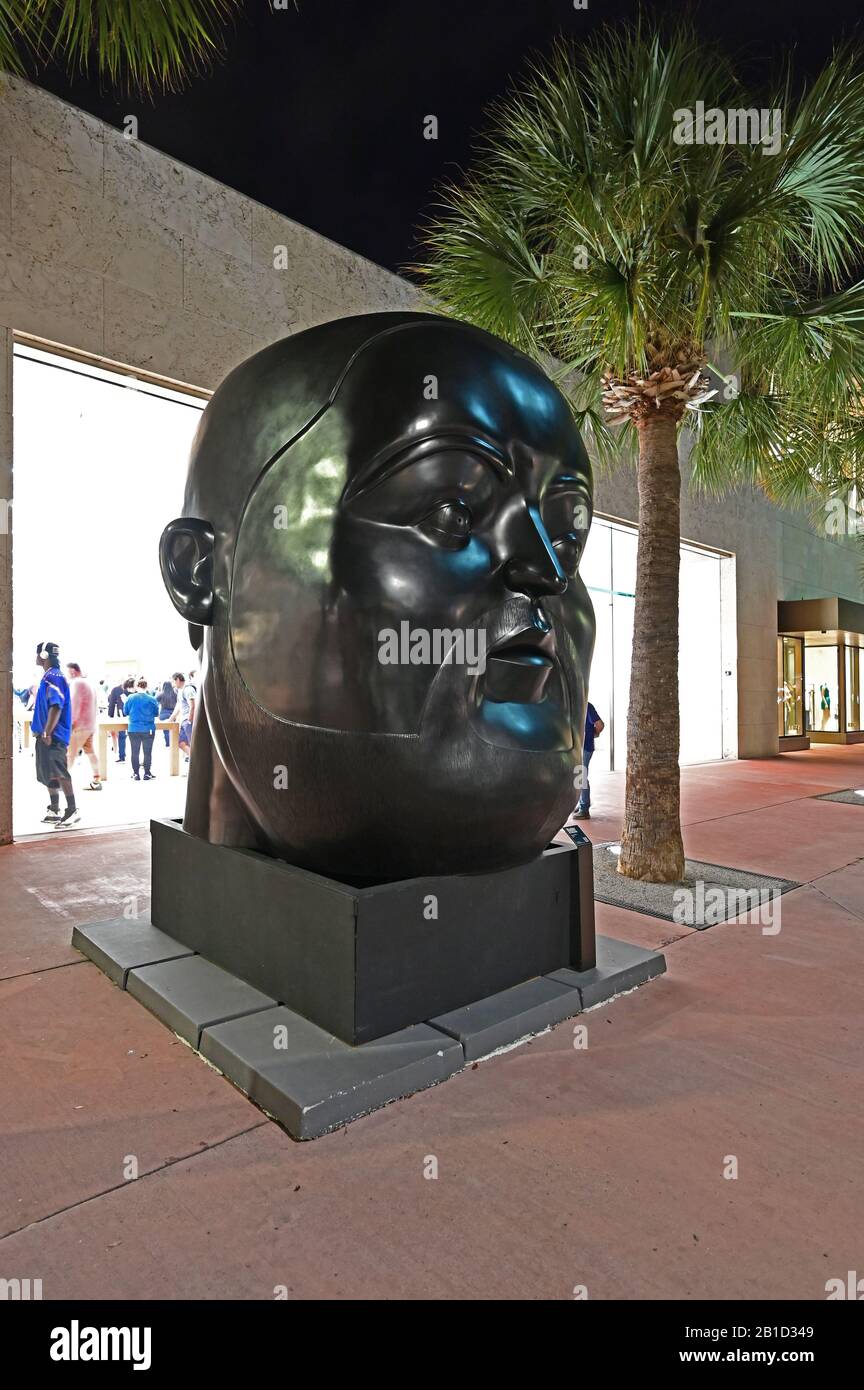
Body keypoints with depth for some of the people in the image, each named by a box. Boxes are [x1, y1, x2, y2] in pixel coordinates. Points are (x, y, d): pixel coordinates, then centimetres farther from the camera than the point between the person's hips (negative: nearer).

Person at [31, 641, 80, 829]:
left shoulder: (54, 677, -14)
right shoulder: (47, 677, 17)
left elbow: (56, 706, -22)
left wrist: (47, 733, -25)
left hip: (53, 736, -10)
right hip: (45, 735, 10)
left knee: (58, 772, -12)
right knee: (47, 774, 14)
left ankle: (72, 810, -10)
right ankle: (54, 811, 21)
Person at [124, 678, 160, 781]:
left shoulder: (131, 698, -5)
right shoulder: (152, 699, -8)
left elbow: (126, 712, 6)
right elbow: (156, 713, 5)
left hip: (134, 729, 1)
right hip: (148, 729, -1)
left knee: (135, 752, 10)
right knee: (147, 752, 7)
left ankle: (136, 774, 12)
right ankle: (147, 774, 10)